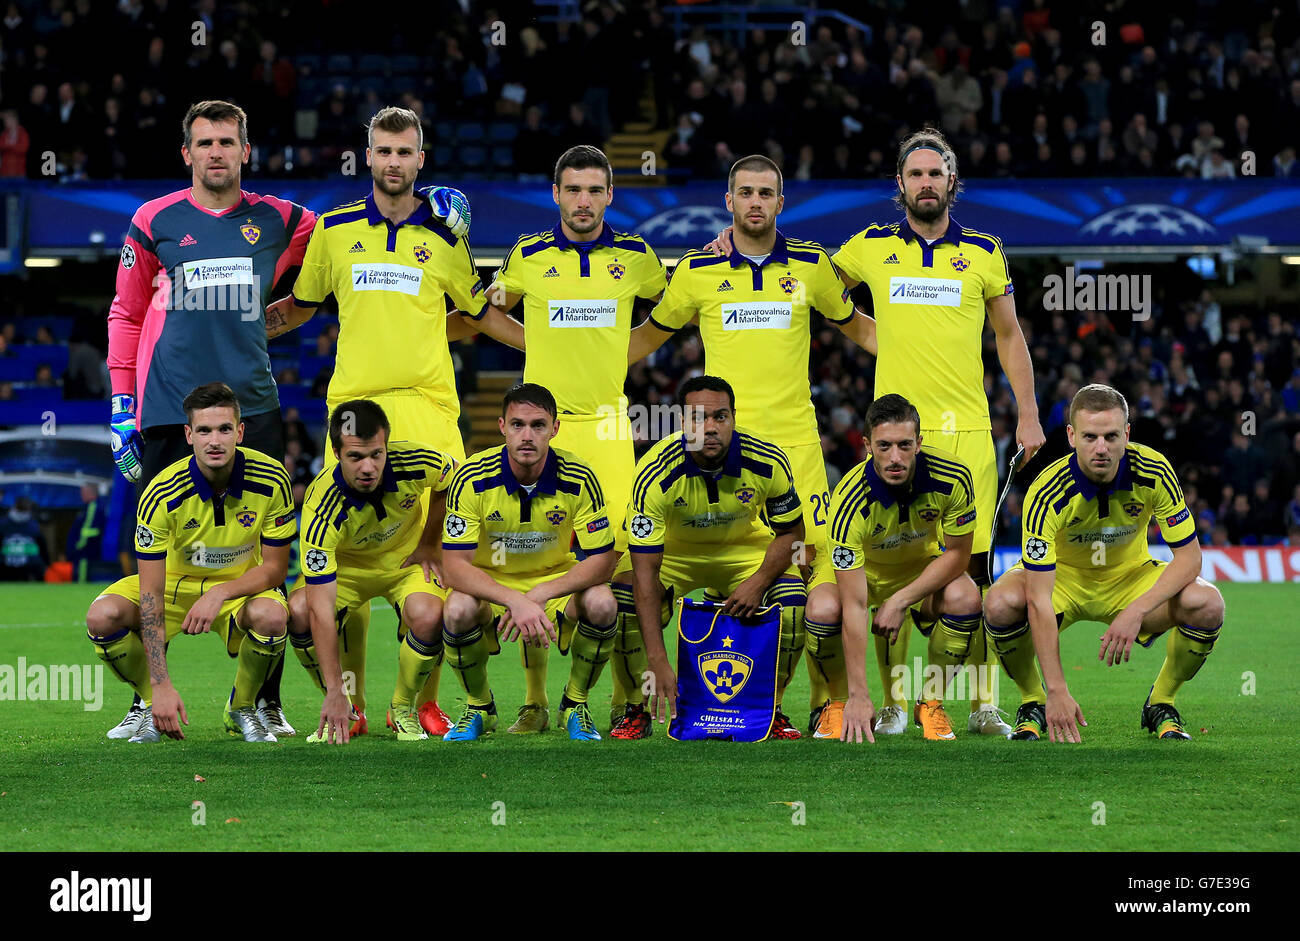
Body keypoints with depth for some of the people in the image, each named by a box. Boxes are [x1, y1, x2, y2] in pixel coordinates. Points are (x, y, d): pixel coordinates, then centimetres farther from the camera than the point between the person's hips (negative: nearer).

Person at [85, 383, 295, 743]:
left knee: (271, 615, -36)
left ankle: (242, 708, -4)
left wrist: (219, 594, -30)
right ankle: (151, 704, 1)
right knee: (103, 615, -29)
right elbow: (150, 594, -26)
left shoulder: (271, 480, -21)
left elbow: (275, 567, -11)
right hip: (175, 583, 0)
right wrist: (161, 685, -33)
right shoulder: (162, 495, -25)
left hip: (242, 587, 0)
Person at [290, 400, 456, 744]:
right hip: (345, 566, -1)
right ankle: (339, 710, -5)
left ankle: (403, 708, -1)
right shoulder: (322, 508, -35)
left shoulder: (415, 463, -30)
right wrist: (335, 694, -42)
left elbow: (454, 480, -1)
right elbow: (322, 607, -37)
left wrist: (429, 544, -1)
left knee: (429, 617, -31)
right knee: (299, 610, -30)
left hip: (407, 559, 1)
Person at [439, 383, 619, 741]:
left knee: (602, 603, -30)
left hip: (556, 581, 1)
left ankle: (575, 705, -3)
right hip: (489, 585, -1)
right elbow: (454, 565, -22)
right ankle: (479, 707, -3)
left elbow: (601, 560, -14)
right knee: (458, 610, -34)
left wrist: (540, 594, -30)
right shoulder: (474, 478, -20)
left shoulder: (578, 479, -17)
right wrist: (515, 600, -39)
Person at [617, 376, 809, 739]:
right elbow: (645, 570, -33)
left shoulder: (767, 462, -25)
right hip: (672, 552, -1)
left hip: (746, 550, 1)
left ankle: (770, 710, -2)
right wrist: (659, 663, -40)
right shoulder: (655, 475, -32)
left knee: (793, 605, -25)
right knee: (625, 598, -28)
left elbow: (790, 532, -7)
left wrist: (759, 582, -27)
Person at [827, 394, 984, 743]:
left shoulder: (953, 478, -28)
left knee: (965, 597, -30)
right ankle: (836, 703, -4)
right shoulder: (850, 501, -34)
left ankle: (930, 703, -5)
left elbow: (957, 554, -13)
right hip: (861, 570, -2)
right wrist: (859, 695, -39)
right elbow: (854, 605, -36)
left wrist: (900, 600, -25)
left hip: (923, 567, 2)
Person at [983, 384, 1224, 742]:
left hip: (1130, 577, 2)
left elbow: (1189, 556, -17)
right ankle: (1033, 704, -5)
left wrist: (1136, 612, -33)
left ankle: (1160, 704, 0)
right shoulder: (1047, 493, -31)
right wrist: (1057, 689, -40)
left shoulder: (1154, 472, -24)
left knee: (1206, 604, -27)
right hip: (1061, 577, -2)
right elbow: (1038, 600, -34)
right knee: (1001, 603, -34)